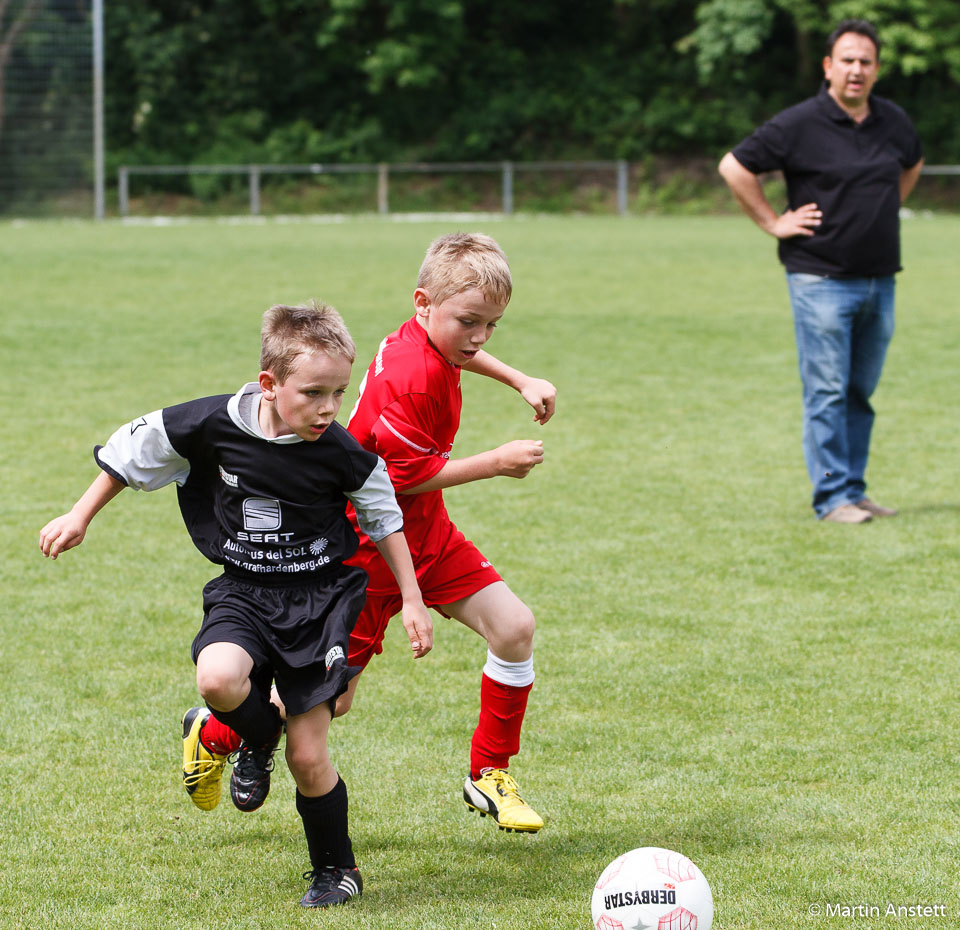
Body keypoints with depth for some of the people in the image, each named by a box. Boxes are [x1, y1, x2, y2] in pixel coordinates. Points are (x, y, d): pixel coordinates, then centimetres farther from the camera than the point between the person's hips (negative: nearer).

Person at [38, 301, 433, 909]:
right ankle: (256, 733, 4)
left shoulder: (341, 453, -14)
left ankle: (336, 870, 22)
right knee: (218, 678, -32)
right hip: (243, 591, 1)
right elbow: (133, 451, 3)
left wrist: (413, 602, 5)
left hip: (319, 596, -1)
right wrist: (81, 516, 8)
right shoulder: (213, 425, -15)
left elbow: (384, 518, 4)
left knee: (308, 756, -3)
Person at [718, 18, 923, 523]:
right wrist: (773, 222, -7)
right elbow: (734, 166, -7)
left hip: (880, 281, 6)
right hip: (822, 279, -6)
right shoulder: (800, 123, -9)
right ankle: (832, 496, -2)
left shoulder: (893, 121, 8)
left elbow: (912, 164, 30)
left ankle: (854, 490, 17)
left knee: (861, 392, 10)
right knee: (827, 392, -6)